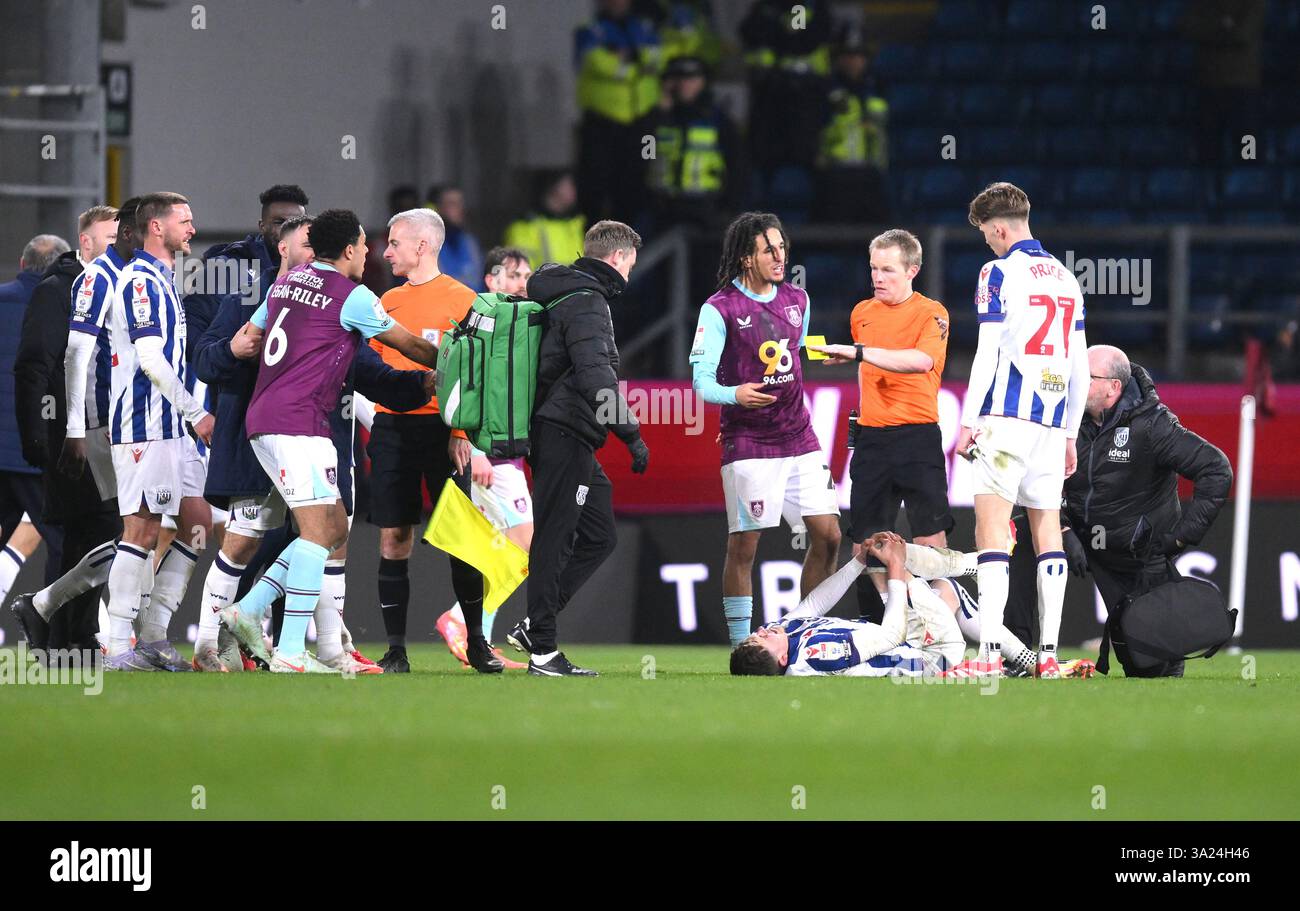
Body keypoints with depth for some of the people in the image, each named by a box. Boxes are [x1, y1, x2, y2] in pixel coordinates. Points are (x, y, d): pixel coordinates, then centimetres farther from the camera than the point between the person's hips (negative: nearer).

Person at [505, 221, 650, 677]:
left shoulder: (562, 293, 18)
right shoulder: (586, 303, -14)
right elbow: (595, 377, -24)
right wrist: (631, 434, -23)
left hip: (553, 435, 10)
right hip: (566, 435, -10)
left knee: (599, 535, 13)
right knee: (554, 539, -5)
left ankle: (534, 626, 11)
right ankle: (542, 650, -2)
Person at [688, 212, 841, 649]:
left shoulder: (797, 300, 10)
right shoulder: (719, 309, -7)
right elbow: (702, 379, -11)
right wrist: (735, 395, -29)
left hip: (799, 440, 5)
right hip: (747, 445, -5)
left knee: (827, 535, 0)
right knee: (743, 547, -5)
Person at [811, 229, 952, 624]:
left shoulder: (930, 313, -5)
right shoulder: (862, 313, 13)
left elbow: (921, 360, -25)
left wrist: (859, 352, -28)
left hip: (917, 433, -5)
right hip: (871, 436, 5)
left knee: (930, 535, -11)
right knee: (867, 538, 3)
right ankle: (873, 623, 9)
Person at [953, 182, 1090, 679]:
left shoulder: (1000, 273, -4)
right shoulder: (1065, 277, 16)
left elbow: (987, 355, -9)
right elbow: (1080, 366, 17)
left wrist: (968, 422, -5)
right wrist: (1070, 432, 23)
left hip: (1008, 415, -6)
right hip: (1053, 421, 6)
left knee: (991, 522, -10)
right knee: (1047, 528, 9)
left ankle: (989, 653, -21)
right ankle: (1048, 652, 6)